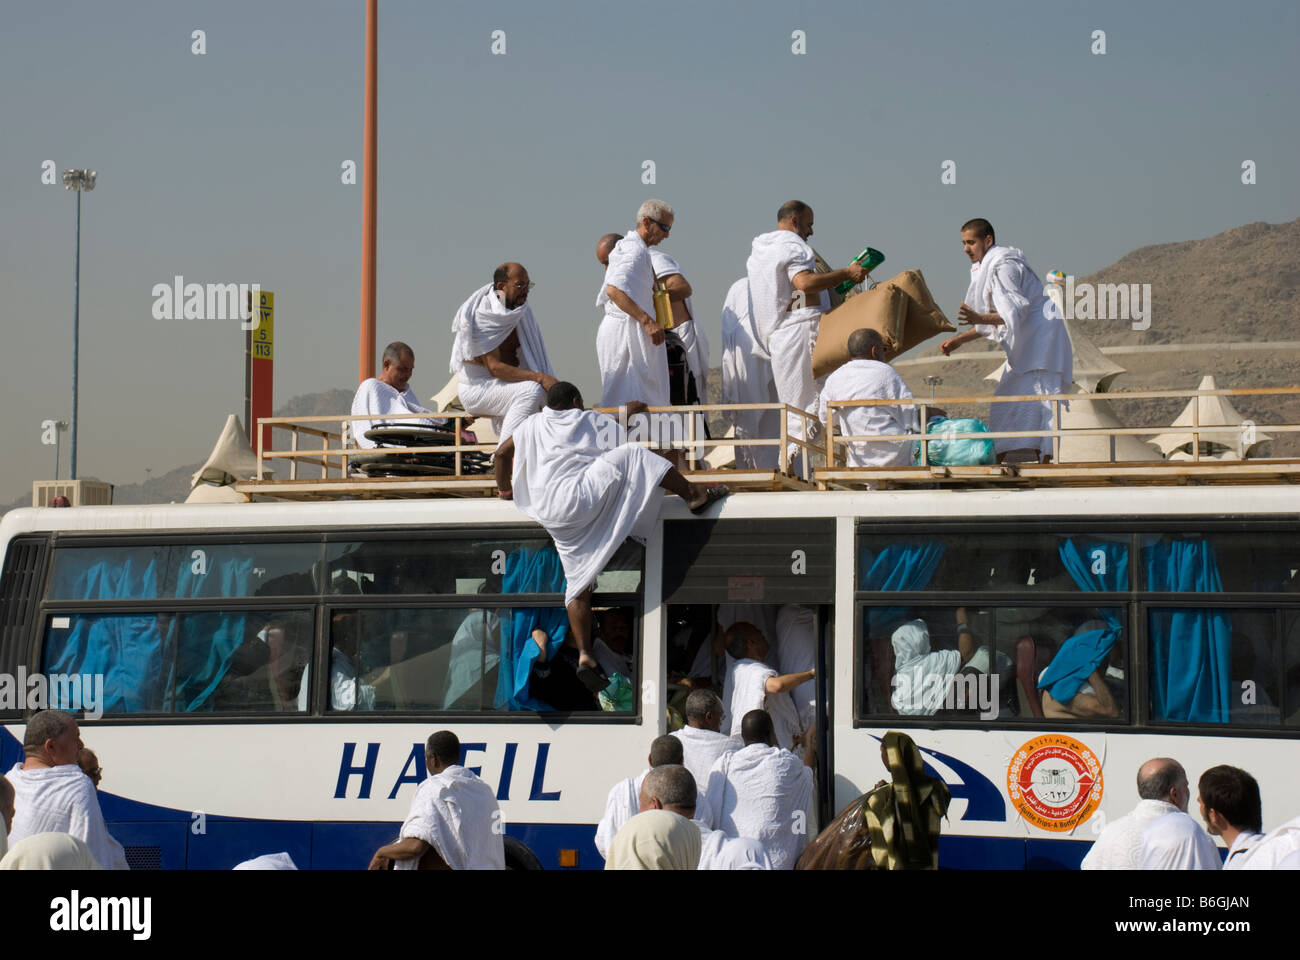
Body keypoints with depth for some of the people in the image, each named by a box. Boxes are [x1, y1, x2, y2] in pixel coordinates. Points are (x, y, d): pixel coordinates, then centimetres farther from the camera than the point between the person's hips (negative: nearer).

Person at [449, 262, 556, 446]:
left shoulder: (521, 312, 7)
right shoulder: (482, 316, -18)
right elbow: (495, 368, -24)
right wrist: (538, 377, -30)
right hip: (476, 388, -8)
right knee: (531, 391, -29)